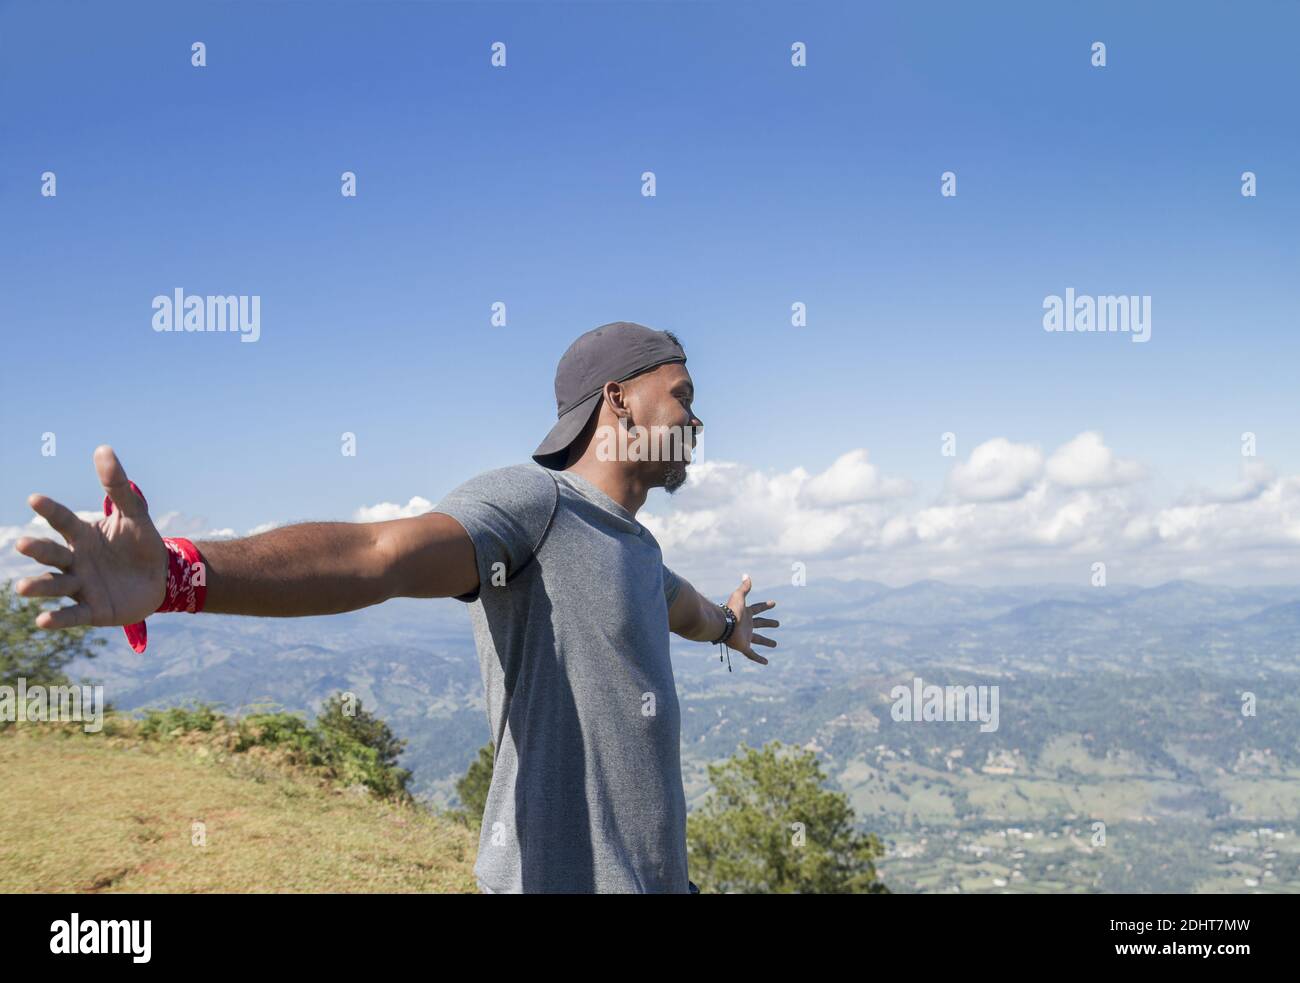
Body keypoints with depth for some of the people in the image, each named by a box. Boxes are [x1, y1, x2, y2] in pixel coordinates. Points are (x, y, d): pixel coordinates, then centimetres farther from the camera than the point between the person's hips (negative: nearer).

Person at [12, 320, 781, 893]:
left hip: (653, 872, 9)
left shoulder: (636, 546, 13)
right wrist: (179, 574, -50)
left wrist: (725, 626, 60)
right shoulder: (529, 500, -15)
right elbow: (372, 555, -33)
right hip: (565, 873, -9)